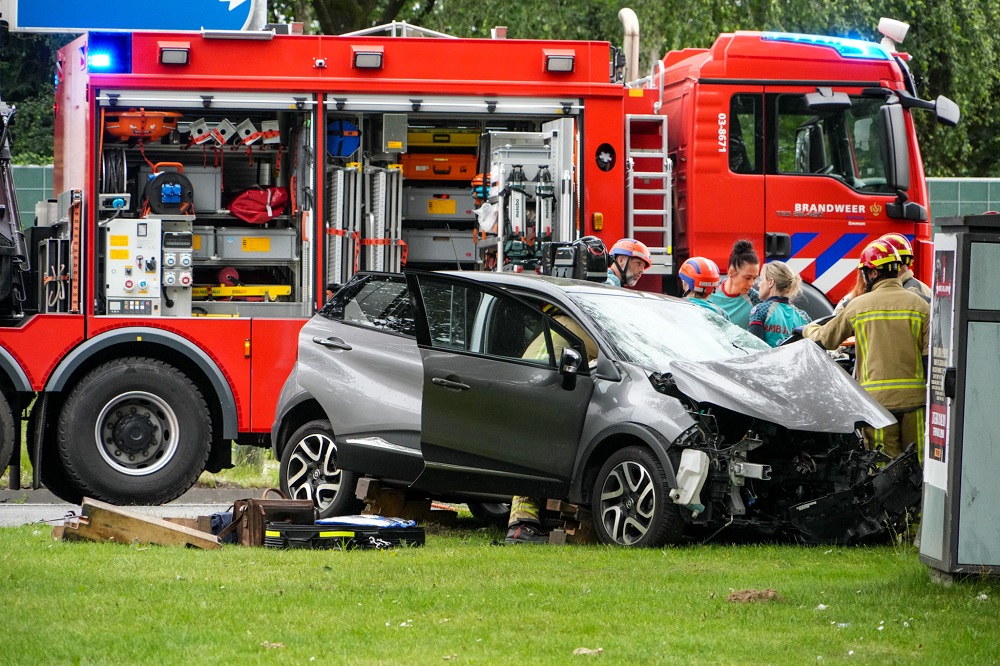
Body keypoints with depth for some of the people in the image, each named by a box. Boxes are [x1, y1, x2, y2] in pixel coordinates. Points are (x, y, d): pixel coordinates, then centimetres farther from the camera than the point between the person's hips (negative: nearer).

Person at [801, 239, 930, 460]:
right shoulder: (919, 305, 4)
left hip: (877, 398, -1)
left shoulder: (858, 305, 2)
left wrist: (808, 330, 37)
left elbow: (825, 339, 14)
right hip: (914, 396, 1)